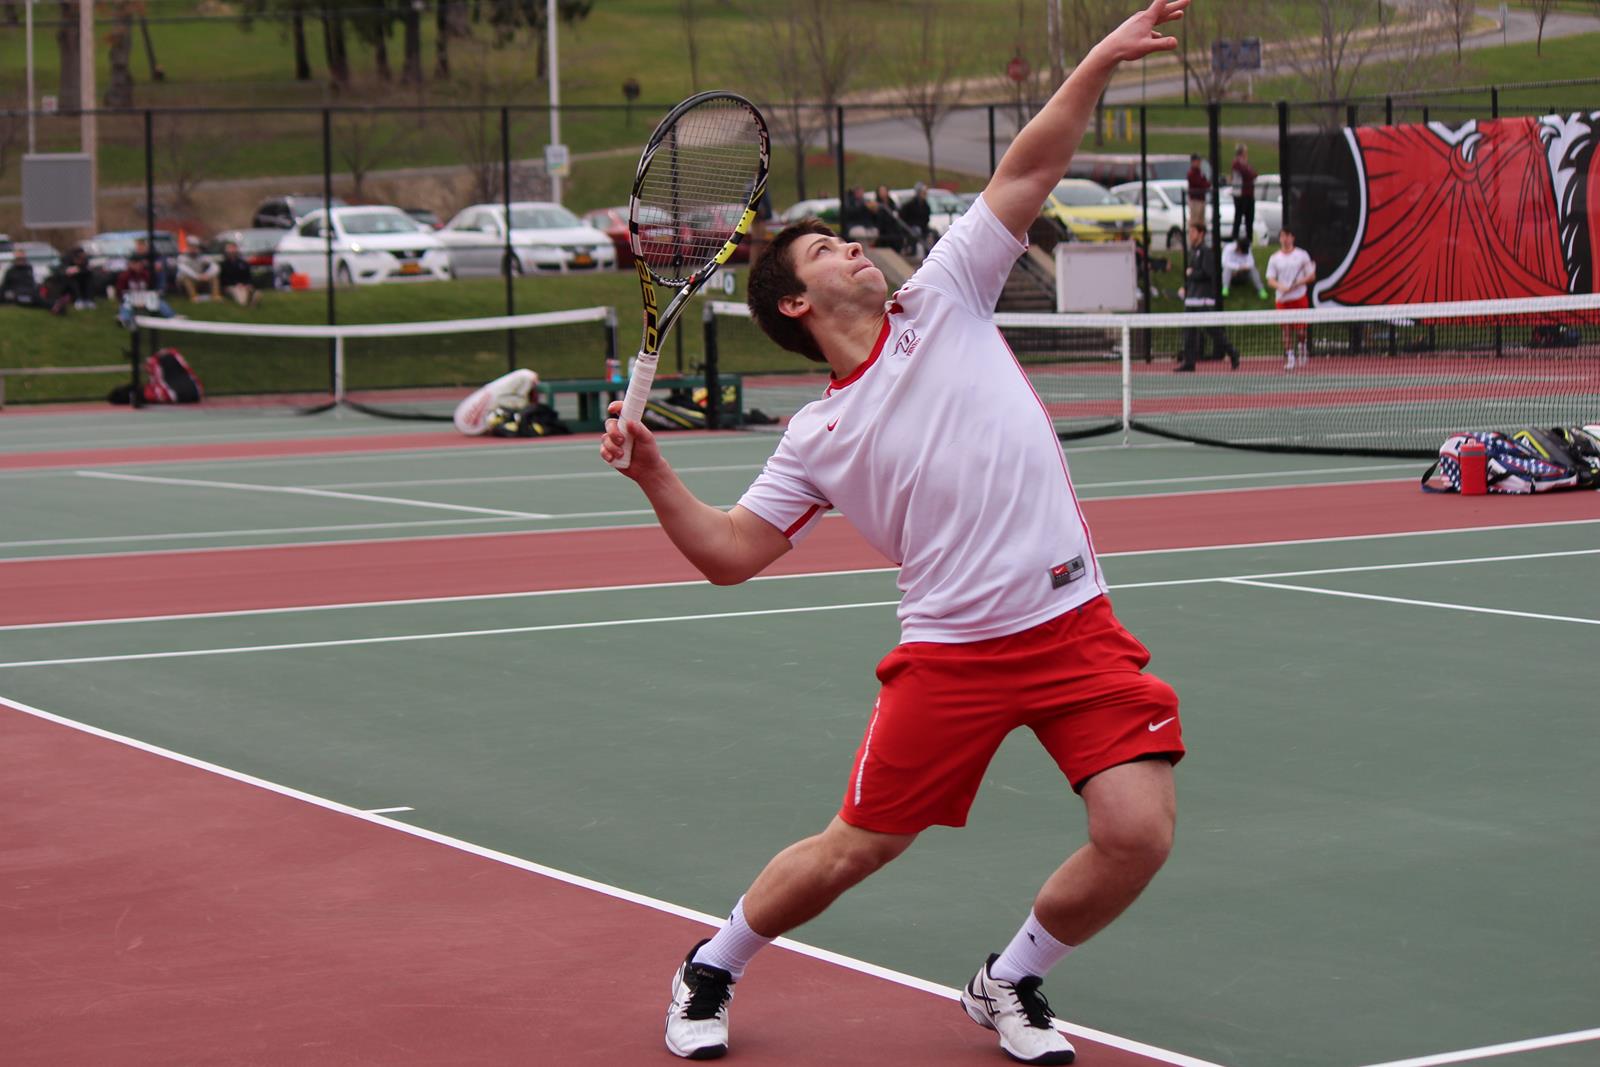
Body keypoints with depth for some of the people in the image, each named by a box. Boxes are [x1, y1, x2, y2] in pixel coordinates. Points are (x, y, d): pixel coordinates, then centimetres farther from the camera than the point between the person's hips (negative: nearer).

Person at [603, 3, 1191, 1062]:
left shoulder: (942, 302, 7)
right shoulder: (815, 437, 6)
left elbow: (1029, 171, 3)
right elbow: (730, 555, 6)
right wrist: (655, 476, -9)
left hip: (1075, 625, 1)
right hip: (951, 648, -1)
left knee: (1138, 834, -13)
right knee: (852, 850, 3)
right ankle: (711, 970, 31)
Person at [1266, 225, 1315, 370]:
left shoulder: (1302, 255, 3)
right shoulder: (1274, 258, 7)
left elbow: (1311, 276, 3)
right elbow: (1270, 280, 3)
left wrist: (1297, 284, -14)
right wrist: (1280, 287, -19)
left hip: (1300, 297, -1)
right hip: (1283, 299, 1)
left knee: (1300, 328, -4)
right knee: (1287, 329, -1)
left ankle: (1302, 347, 21)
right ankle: (1289, 357, 4)